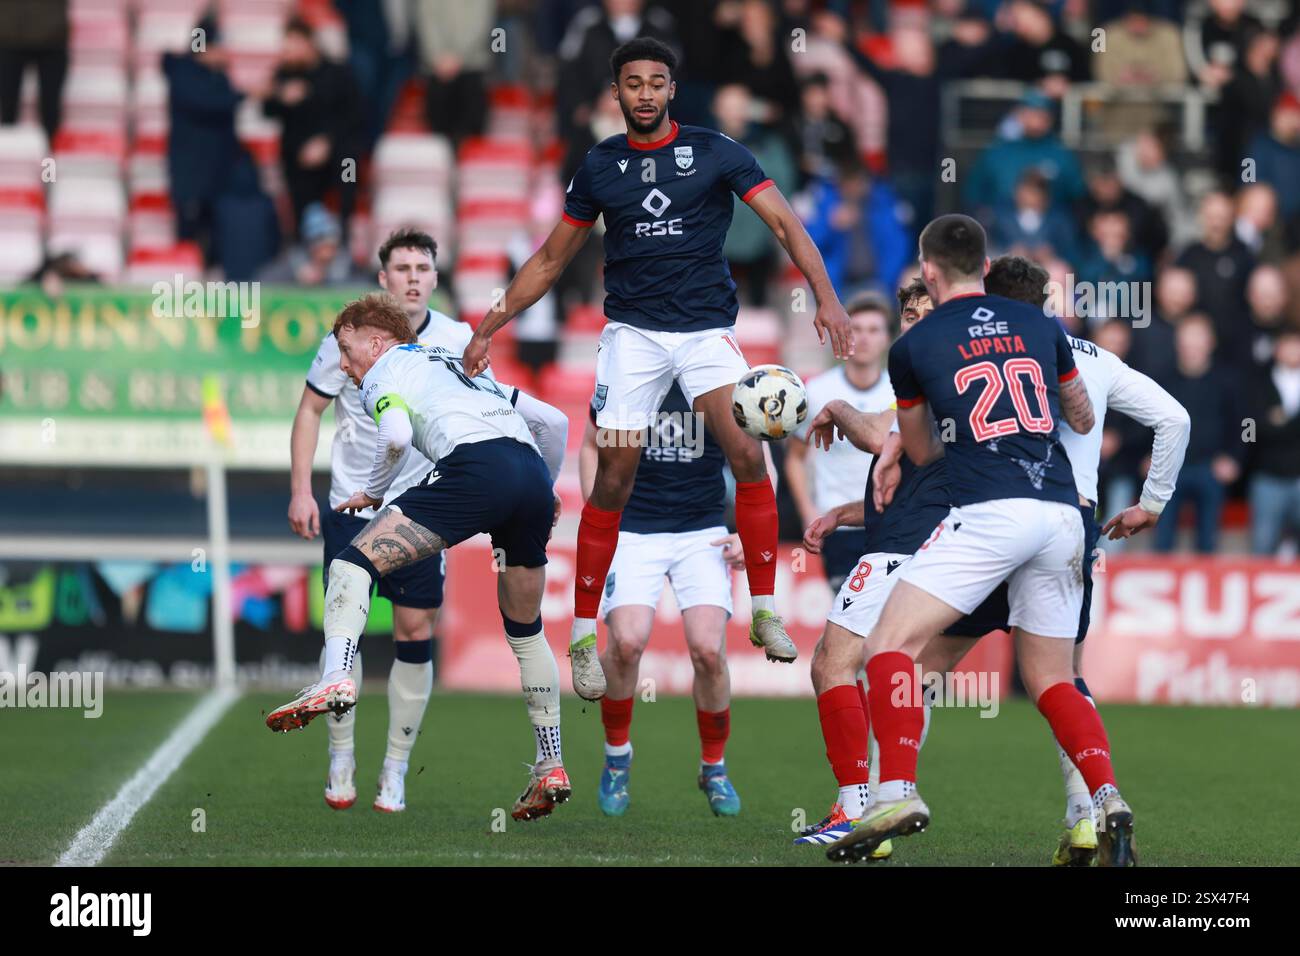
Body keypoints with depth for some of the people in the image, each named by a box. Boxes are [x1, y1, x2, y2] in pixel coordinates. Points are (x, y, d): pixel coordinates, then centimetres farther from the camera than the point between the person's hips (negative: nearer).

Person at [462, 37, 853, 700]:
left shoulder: (714, 153, 2)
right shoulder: (600, 166, 8)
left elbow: (785, 224, -3)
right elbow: (551, 259, 17)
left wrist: (825, 296, -18)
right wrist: (488, 328, 12)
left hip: (707, 327, -1)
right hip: (633, 330, 1)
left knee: (747, 455, -19)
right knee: (613, 480, -6)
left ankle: (765, 612, -9)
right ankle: (583, 634, 5)